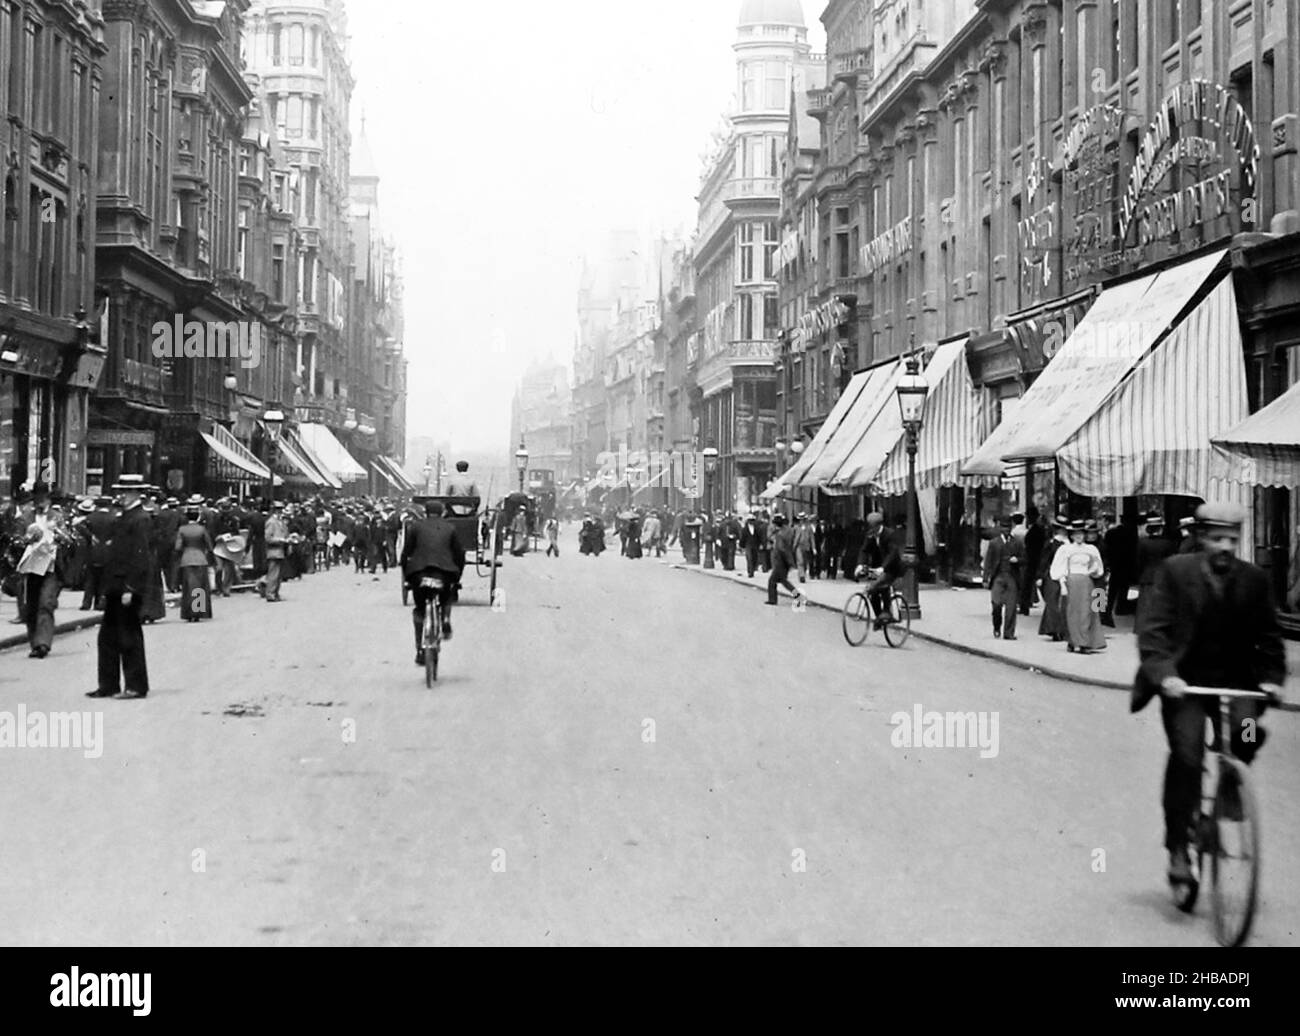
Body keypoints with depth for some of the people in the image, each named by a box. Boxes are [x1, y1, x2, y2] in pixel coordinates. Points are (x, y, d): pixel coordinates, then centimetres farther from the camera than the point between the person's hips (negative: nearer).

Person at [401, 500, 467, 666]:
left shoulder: (416, 526, 16)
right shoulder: (450, 528, 18)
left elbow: (405, 553, 11)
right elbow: (460, 554, 15)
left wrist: (406, 576, 18)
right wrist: (457, 578, 22)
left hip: (418, 571, 0)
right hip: (444, 572, 0)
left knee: (419, 608, 17)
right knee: (446, 599, 31)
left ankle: (420, 648, 8)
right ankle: (445, 619, 3)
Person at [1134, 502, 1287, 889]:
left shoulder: (1254, 579, 2)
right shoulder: (1175, 571, -5)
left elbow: (1268, 637, 10)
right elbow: (1153, 630, -10)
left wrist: (1271, 678, -6)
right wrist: (1164, 675, -24)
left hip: (1234, 679, 3)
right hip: (1184, 681, -2)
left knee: (1248, 729, -25)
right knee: (1187, 756, -17)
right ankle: (1178, 848, -5)